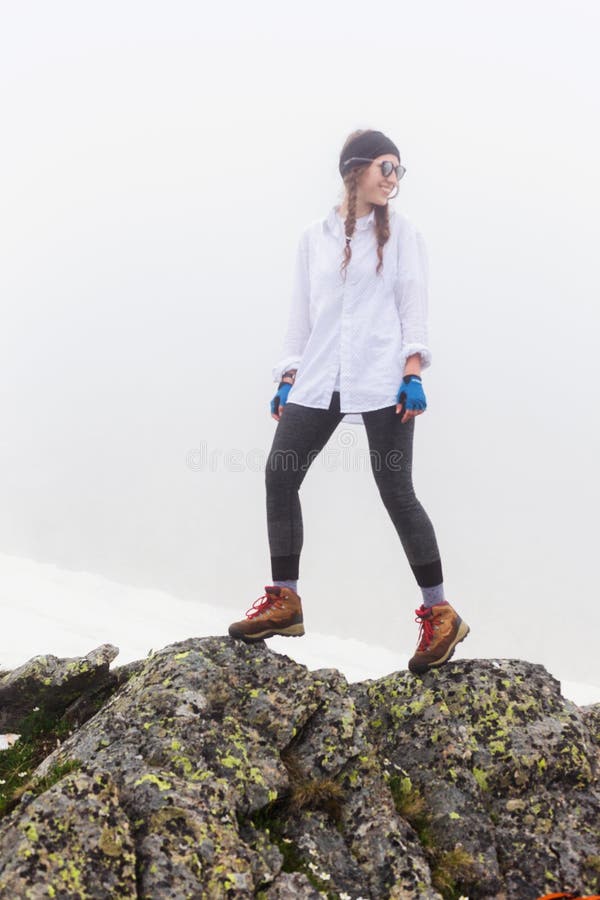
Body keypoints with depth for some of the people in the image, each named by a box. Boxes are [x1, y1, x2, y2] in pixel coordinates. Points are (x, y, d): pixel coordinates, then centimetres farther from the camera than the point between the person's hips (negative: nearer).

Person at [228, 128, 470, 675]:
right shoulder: (314, 238, 16)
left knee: (396, 492, -7)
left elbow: (413, 304, 2)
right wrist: (288, 377, 12)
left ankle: (439, 614, 3)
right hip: (319, 381, 4)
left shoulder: (401, 232, 9)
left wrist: (413, 372, -9)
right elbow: (302, 311, 17)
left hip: (382, 380, -4)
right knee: (279, 475, -4)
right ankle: (284, 601, 7)